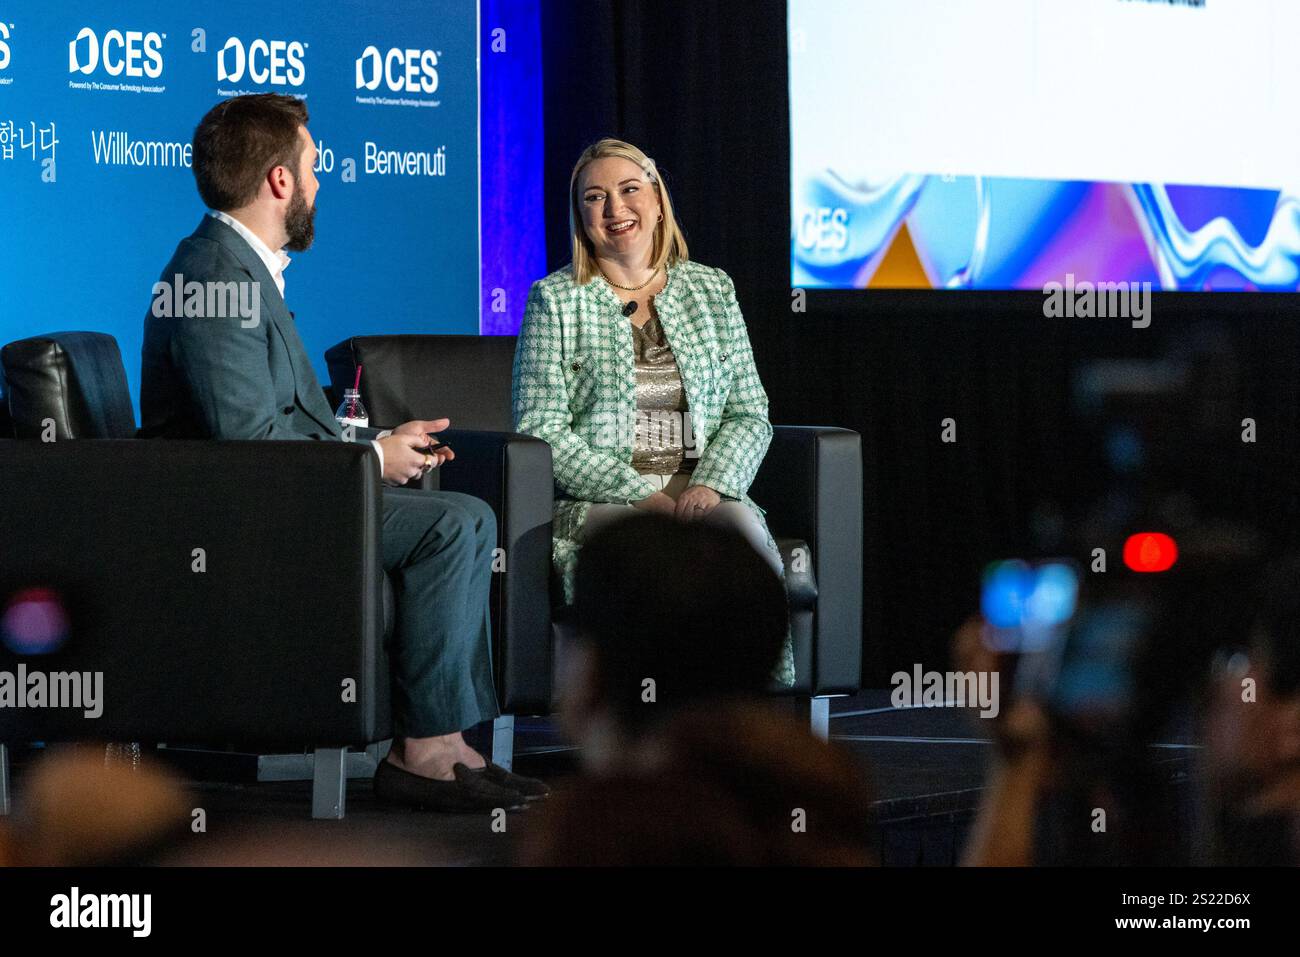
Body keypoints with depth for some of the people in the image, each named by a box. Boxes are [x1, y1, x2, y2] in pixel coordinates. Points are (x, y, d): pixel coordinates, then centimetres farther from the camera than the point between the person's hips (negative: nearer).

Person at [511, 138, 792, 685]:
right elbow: (541, 430, -3)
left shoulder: (711, 290, 16)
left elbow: (749, 415, 13)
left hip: (702, 494, 3)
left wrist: (711, 483, -8)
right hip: (595, 501, -3)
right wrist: (640, 495, -14)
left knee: (744, 525, -33)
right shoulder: (555, 301, 5)